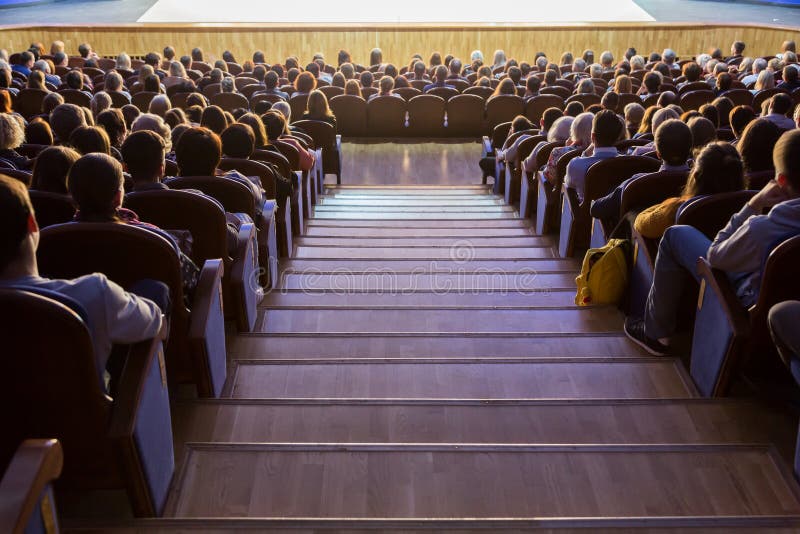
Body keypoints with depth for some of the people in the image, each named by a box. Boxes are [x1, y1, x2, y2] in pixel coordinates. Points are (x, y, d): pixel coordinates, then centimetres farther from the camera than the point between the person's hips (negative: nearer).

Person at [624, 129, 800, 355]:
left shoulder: (761, 228, -35)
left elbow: (715, 256, -16)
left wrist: (754, 205, -17)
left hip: (749, 303, -7)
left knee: (677, 234, 1)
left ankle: (656, 332, 13)